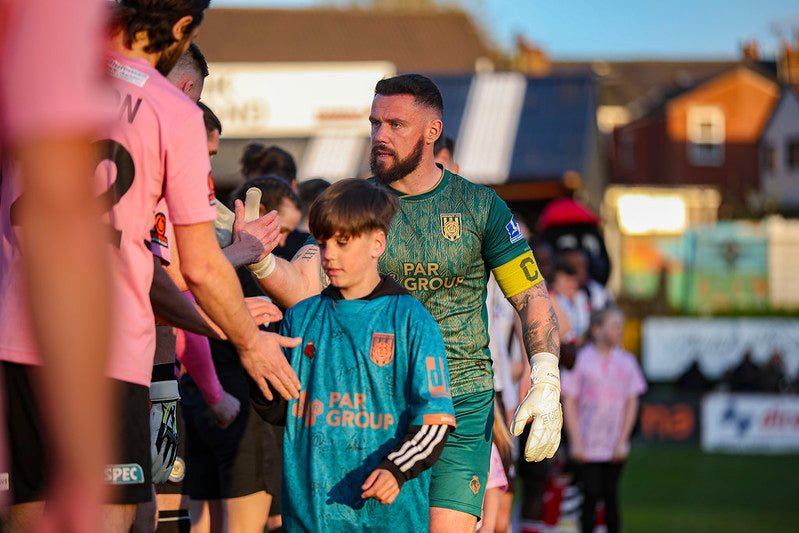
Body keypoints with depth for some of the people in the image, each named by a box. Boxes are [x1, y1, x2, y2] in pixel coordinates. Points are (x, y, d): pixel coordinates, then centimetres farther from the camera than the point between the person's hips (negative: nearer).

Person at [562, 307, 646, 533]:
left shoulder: (626, 361, 5)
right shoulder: (580, 359, -3)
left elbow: (631, 403, 7)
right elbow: (569, 402, -3)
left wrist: (622, 441, -1)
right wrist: (577, 443, -8)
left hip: (614, 446, 2)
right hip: (588, 445, -2)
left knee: (611, 495, 4)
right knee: (591, 494, -4)